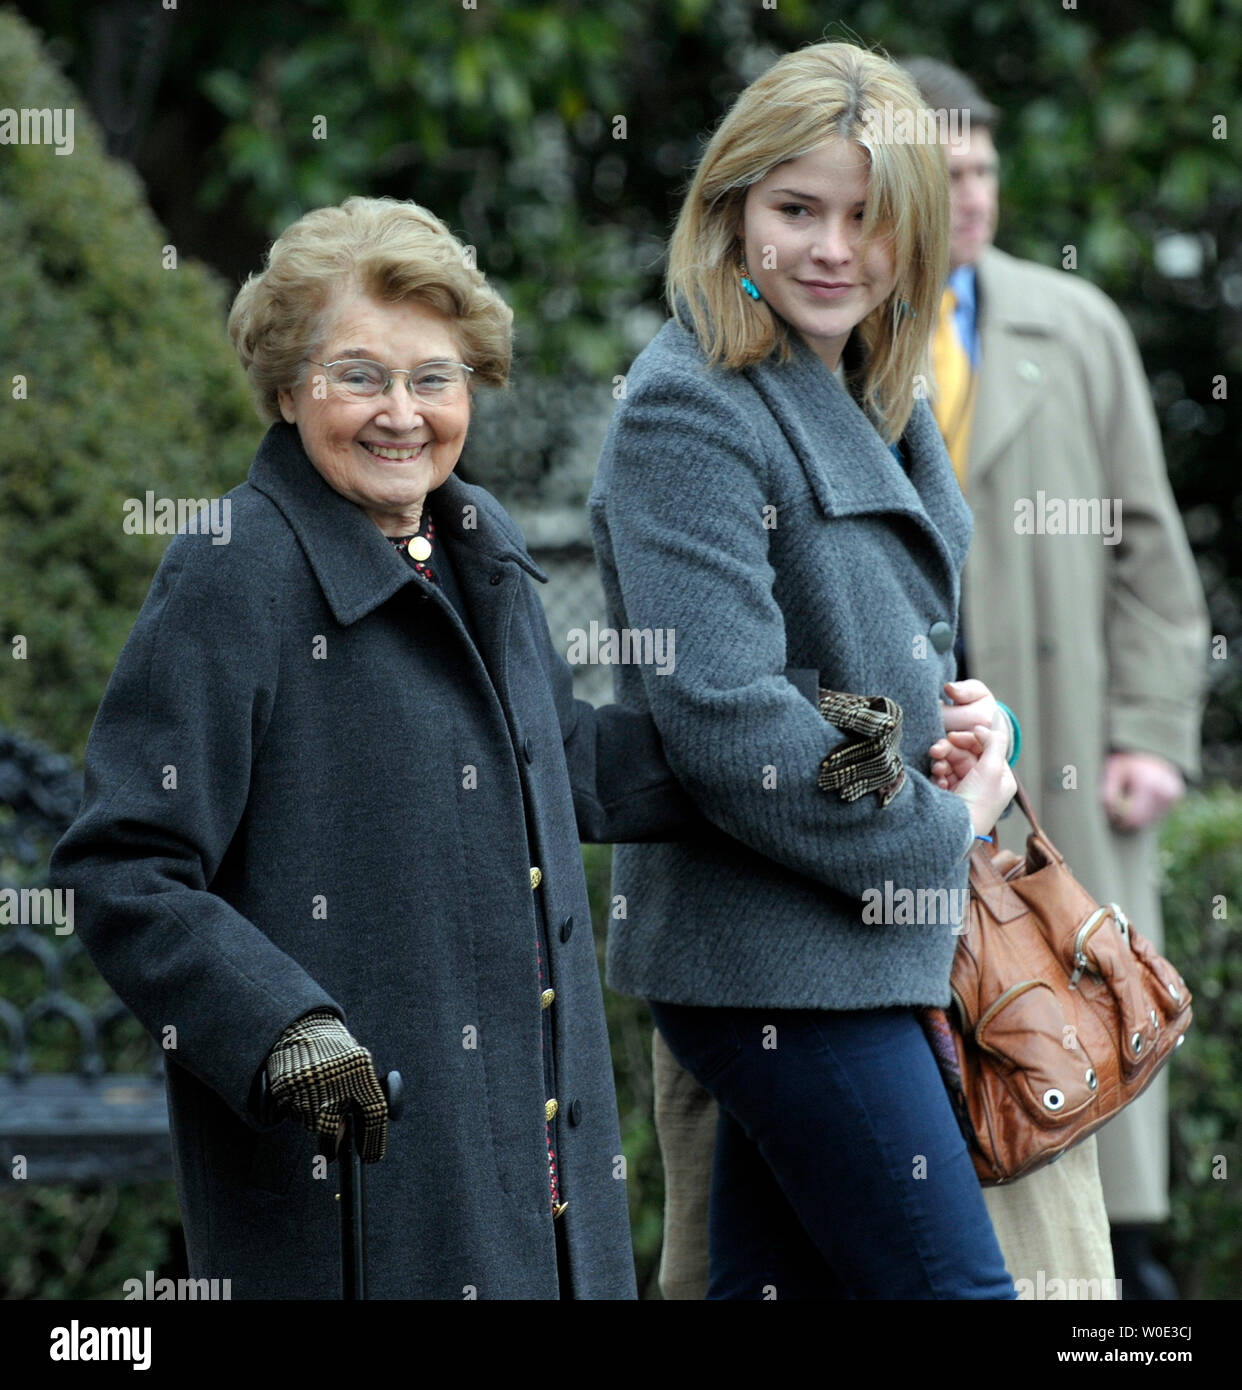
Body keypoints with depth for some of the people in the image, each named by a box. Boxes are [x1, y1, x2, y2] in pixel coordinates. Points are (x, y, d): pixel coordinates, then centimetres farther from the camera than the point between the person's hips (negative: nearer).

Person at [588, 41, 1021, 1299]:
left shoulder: (871, 407, 16)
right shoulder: (691, 412, -13)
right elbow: (724, 720, -21)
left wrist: (976, 721, 4)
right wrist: (940, 834, -11)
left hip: (858, 939, 9)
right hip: (774, 955, -9)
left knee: (782, 1279, 10)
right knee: (951, 1281, -9)